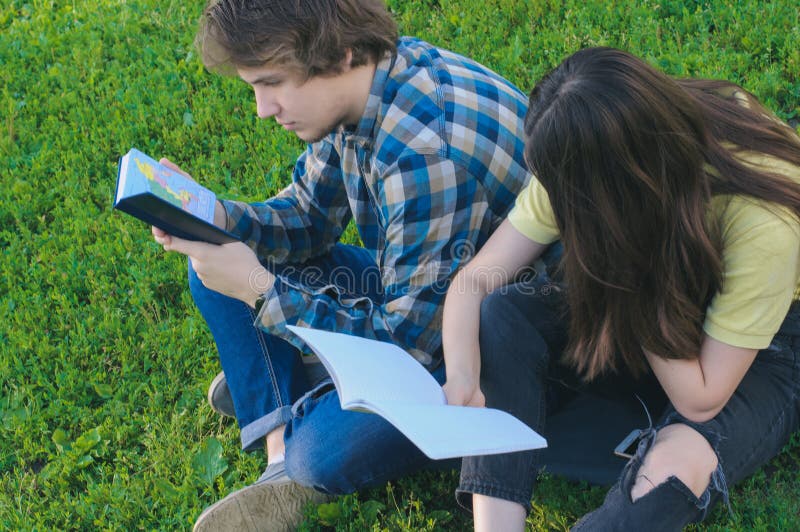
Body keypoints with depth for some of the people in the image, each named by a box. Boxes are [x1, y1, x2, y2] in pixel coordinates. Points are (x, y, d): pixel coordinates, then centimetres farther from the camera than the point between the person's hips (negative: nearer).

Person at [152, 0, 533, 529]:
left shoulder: (425, 156, -35)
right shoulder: (360, 86, -8)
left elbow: (411, 342, -30)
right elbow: (310, 217, 6)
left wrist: (261, 291, -28)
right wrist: (216, 219, -14)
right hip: (406, 292, 8)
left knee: (326, 452, -32)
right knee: (214, 268, -1)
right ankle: (285, 461, -2)